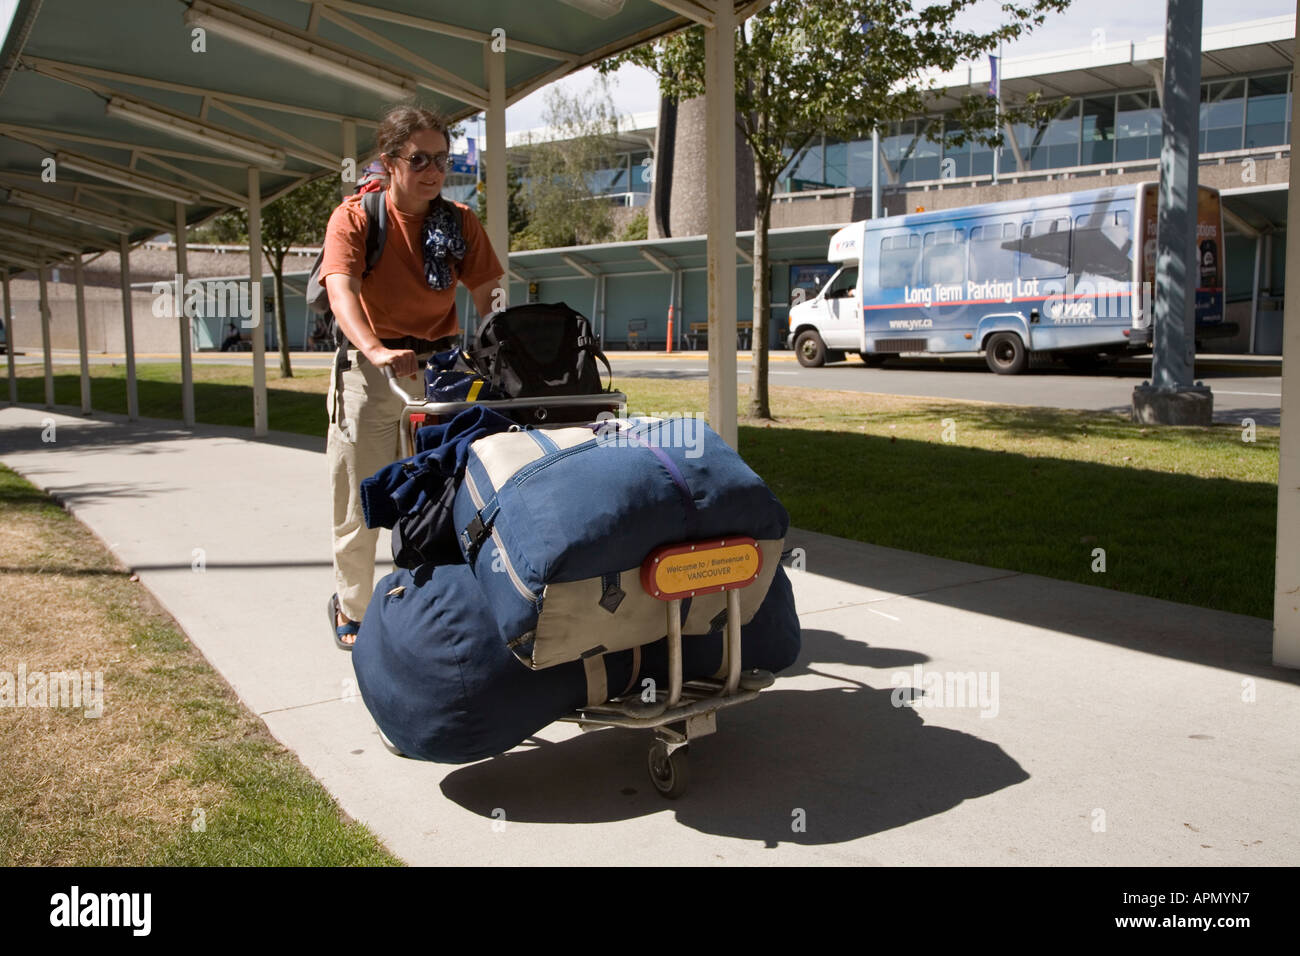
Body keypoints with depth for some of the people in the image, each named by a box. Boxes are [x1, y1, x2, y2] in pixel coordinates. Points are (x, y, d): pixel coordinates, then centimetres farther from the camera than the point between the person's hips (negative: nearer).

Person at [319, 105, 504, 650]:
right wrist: (375, 350, -38)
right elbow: (341, 289, -19)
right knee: (361, 501, 5)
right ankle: (351, 607, 25)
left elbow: (487, 293, 1)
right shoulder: (354, 218, -3)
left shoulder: (459, 222, 7)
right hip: (371, 370, -2)